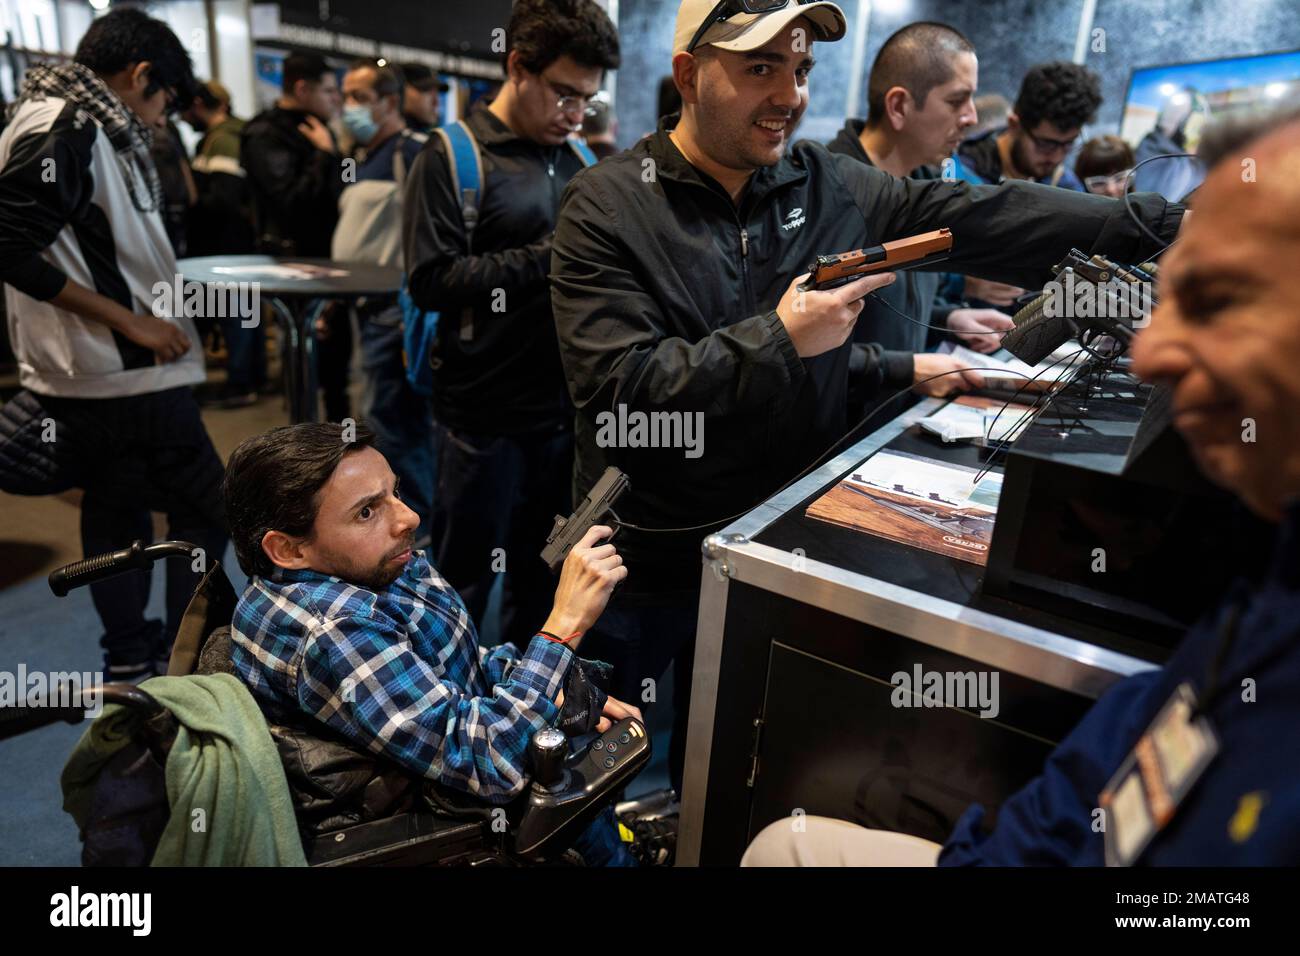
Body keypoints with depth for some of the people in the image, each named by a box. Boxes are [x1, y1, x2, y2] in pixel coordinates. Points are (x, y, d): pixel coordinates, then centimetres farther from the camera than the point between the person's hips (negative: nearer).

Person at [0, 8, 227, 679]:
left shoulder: (83, 129, 15)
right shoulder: (63, 132, -13)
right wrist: (132, 322, -18)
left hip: (99, 375, 10)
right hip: (127, 374, -10)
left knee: (116, 517, 15)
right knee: (204, 515, 0)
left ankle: (132, 666, 28)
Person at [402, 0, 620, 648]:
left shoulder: (574, 160, 13)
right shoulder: (454, 156, -6)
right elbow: (431, 280, -16)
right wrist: (548, 257, -17)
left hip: (564, 406, 6)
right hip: (485, 416, -6)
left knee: (540, 578, 18)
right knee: (466, 583, 10)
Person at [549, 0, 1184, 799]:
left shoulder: (832, 187, 0)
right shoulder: (608, 207, -13)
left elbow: (988, 219, -4)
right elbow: (617, 388, -24)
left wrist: (1165, 224, -10)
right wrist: (779, 338, -25)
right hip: (647, 564, -3)